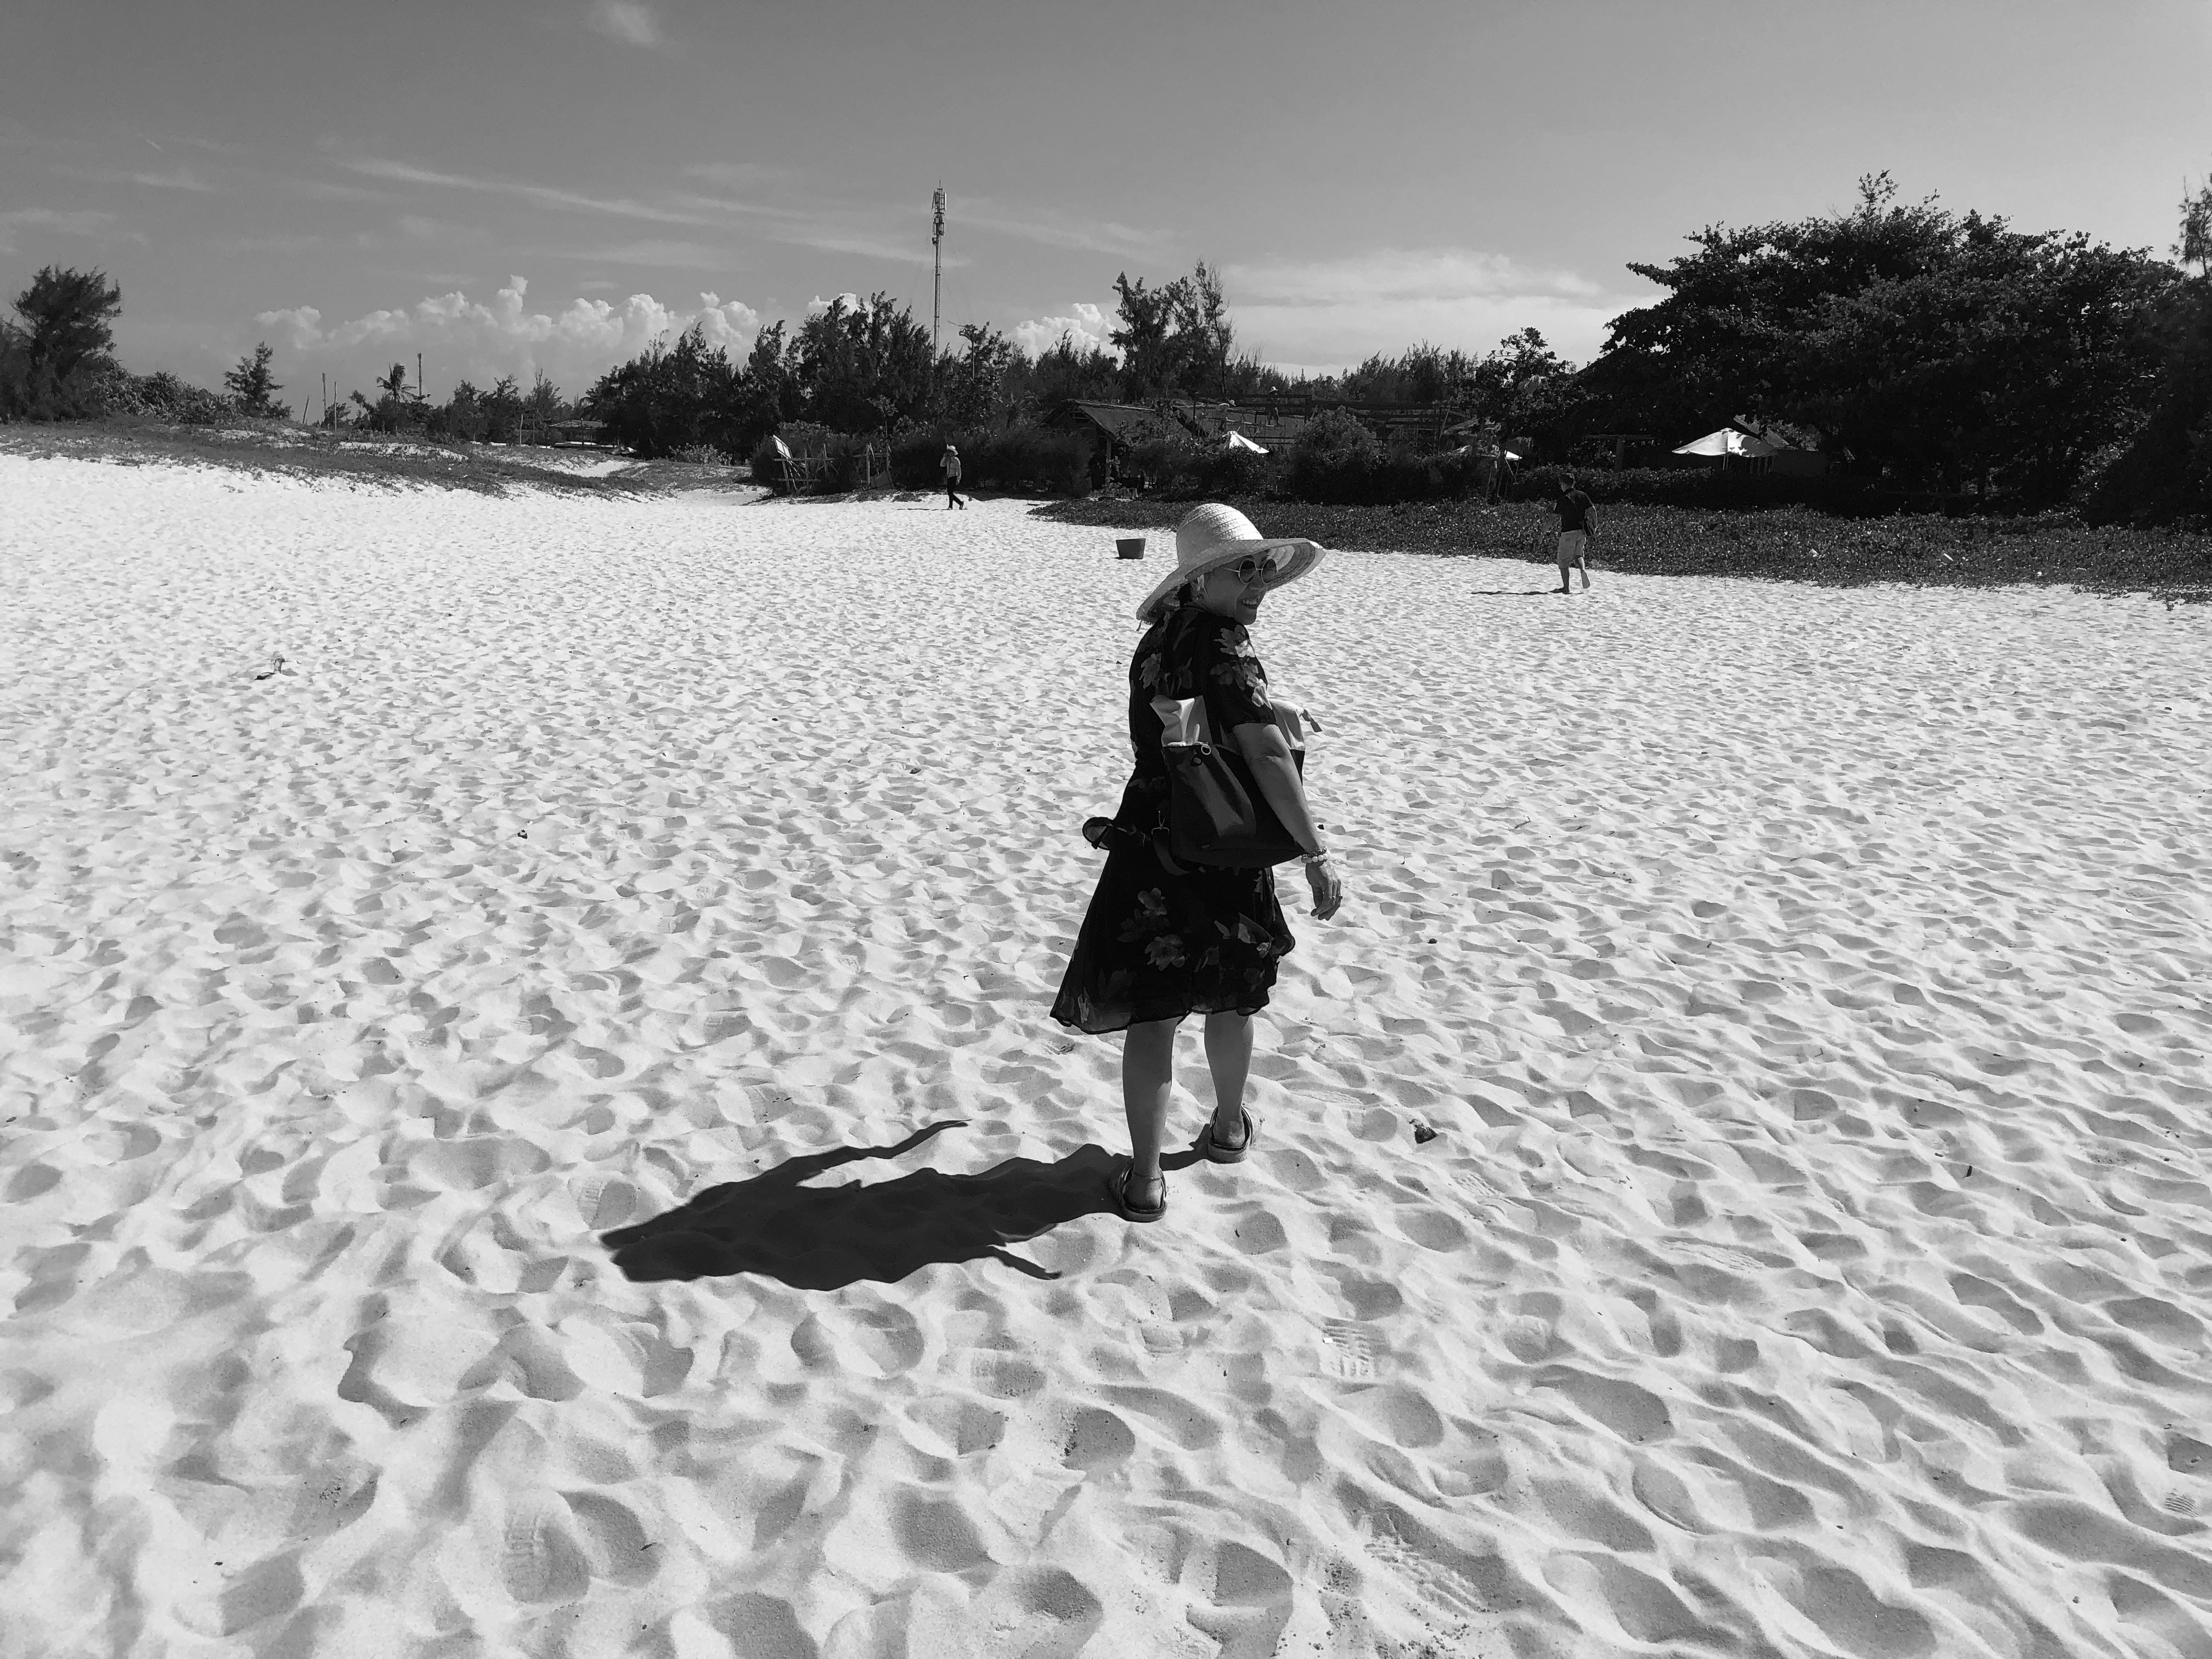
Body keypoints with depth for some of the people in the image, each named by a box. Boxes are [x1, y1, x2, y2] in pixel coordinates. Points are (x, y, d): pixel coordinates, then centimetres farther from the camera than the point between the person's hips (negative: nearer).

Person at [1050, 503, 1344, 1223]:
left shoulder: (1156, 641, 5)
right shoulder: (1225, 651, -16)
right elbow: (1269, 757, -26)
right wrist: (1316, 854, -26)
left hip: (1152, 848, 4)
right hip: (1224, 854, -4)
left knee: (1151, 1014, 4)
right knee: (1233, 999, 19)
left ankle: (1145, 1179, 5)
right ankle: (1229, 1128, 39)